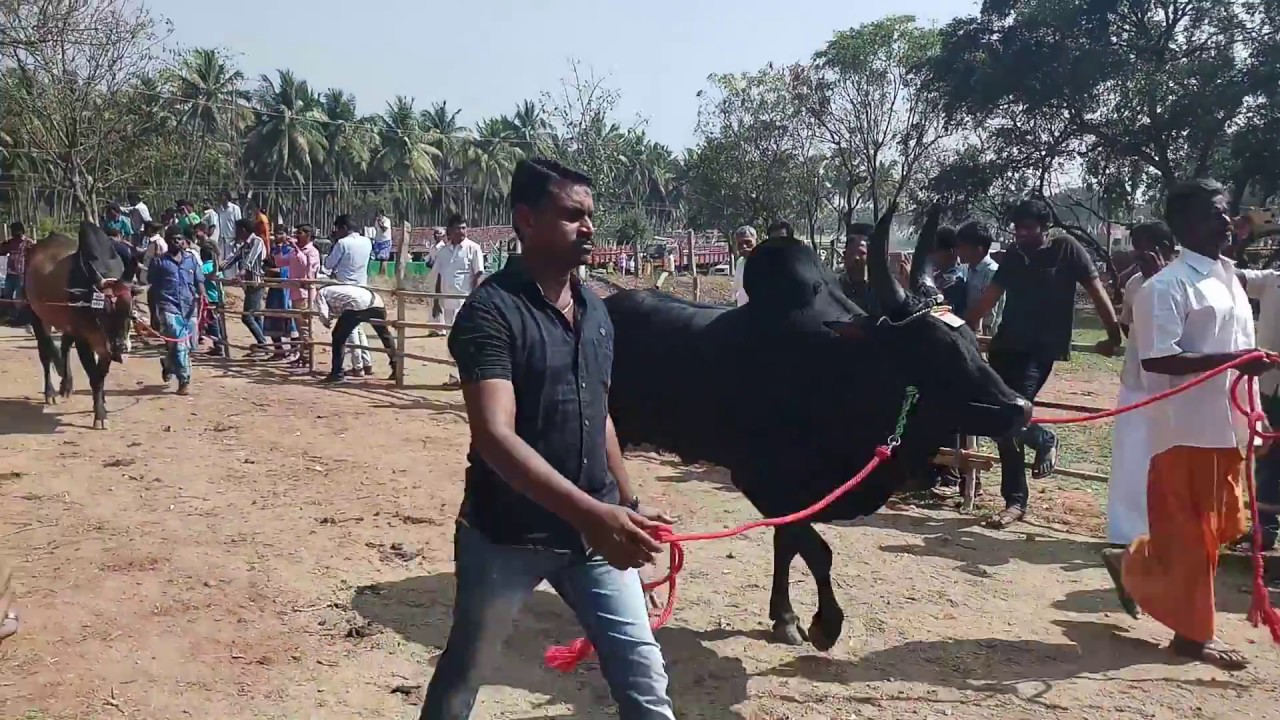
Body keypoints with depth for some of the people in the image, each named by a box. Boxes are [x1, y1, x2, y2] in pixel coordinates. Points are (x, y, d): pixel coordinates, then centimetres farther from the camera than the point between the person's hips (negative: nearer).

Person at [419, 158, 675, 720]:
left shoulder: (595, 310, 6)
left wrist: (627, 505, 15)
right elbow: (495, 437, -27)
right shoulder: (492, 311, -16)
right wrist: (592, 512, -37)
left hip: (595, 531, 5)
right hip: (506, 536, -5)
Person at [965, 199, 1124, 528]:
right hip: (1005, 344, 6)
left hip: (1040, 349, -6)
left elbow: (1095, 288, -4)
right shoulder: (1014, 254, 10)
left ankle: (1045, 440, 16)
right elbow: (990, 296, 18)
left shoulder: (1066, 248, -4)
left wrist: (1114, 334, -6)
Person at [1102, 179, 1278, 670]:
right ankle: (1193, 631, 15)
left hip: (1226, 426, 9)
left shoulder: (1230, 278, 14)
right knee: (1189, 533, 2)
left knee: (1220, 526, 17)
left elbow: (1239, 350, 20)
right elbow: (1157, 359, -21)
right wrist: (1230, 361, -25)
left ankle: (1132, 565, 34)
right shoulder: (1167, 286, -13)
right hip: (1187, 427, -9)